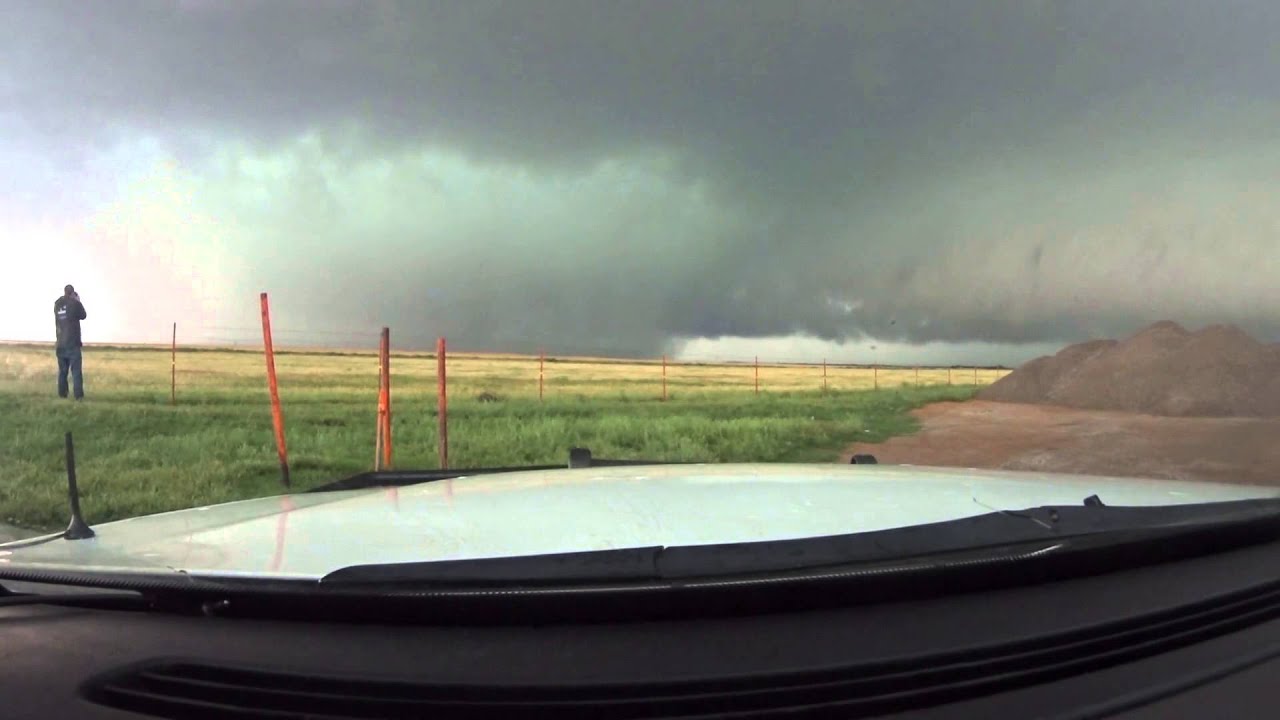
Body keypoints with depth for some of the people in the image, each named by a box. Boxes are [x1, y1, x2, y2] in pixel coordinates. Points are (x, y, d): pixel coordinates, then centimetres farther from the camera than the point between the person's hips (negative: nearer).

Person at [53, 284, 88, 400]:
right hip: (73, 343, -4)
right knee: (76, 370, -5)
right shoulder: (75, 303, -7)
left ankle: (62, 394, 10)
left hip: (61, 343, 4)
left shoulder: (57, 304, 6)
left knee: (62, 370, 11)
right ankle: (78, 395, -10)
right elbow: (83, 316, 8)